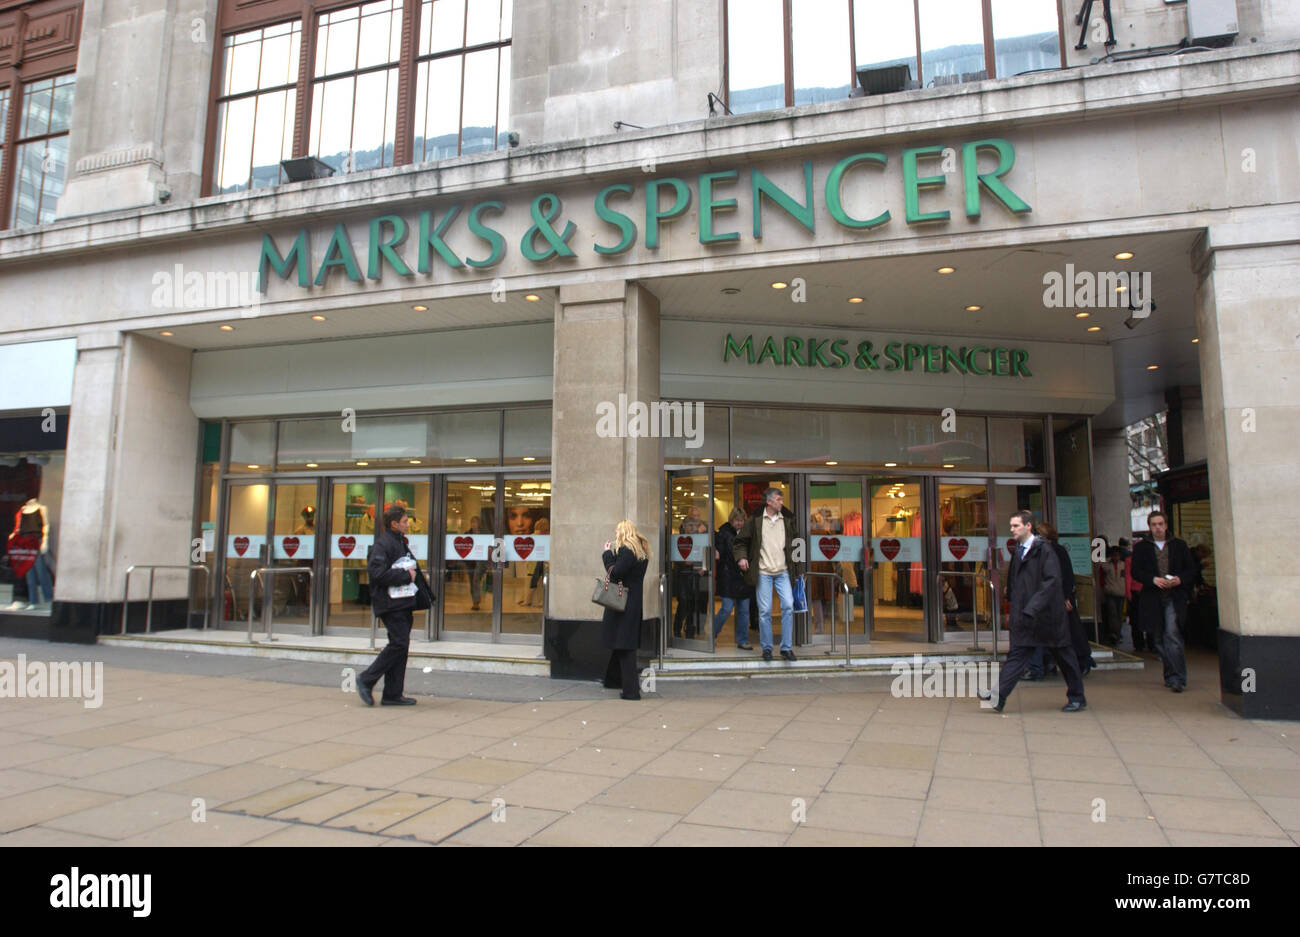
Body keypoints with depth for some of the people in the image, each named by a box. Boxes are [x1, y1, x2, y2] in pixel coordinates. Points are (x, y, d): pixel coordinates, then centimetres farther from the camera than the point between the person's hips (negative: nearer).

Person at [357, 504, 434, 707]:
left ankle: (393, 694, 12)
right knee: (399, 643, -12)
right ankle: (366, 679, 2)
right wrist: (405, 575, -16)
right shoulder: (382, 544, -12)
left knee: (401, 645, 8)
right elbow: (377, 573, -23)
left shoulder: (401, 542, 19)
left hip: (403, 603, 9)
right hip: (391, 604, -9)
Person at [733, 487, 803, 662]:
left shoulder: (787, 519, 8)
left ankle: (787, 647, 4)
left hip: (782, 571, 2)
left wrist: (796, 568, 11)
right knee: (765, 610, -1)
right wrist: (741, 557, -9)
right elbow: (741, 540, 7)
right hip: (763, 572, -2)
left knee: (788, 605, -8)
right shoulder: (755, 519, 0)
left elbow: (794, 542, 19)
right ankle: (766, 648, 14)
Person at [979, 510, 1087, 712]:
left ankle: (1077, 698, 25)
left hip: (1048, 614, -6)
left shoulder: (1044, 549, -12)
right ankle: (998, 696, -9)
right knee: (1017, 654, -1)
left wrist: (1033, 608, -25)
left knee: (1063, 656, 9)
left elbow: (1052, 581, -20)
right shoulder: (1017, 551, 10)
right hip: (1024, 616, 6)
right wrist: (1013, 609, 14)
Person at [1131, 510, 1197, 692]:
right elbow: (1135, 572, 3)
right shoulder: (1141, 548, 10)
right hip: (1152, 599, 2)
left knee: (1172, 635, -14)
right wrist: (1153, 579, -14)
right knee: (1158, 639, 6)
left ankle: (1177, 678, -11)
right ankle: (1171, 675, 18)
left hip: (1174, 598, -2)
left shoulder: (1180, 545, 11)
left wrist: (1180, 579, -10)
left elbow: (1191, 569, 10)